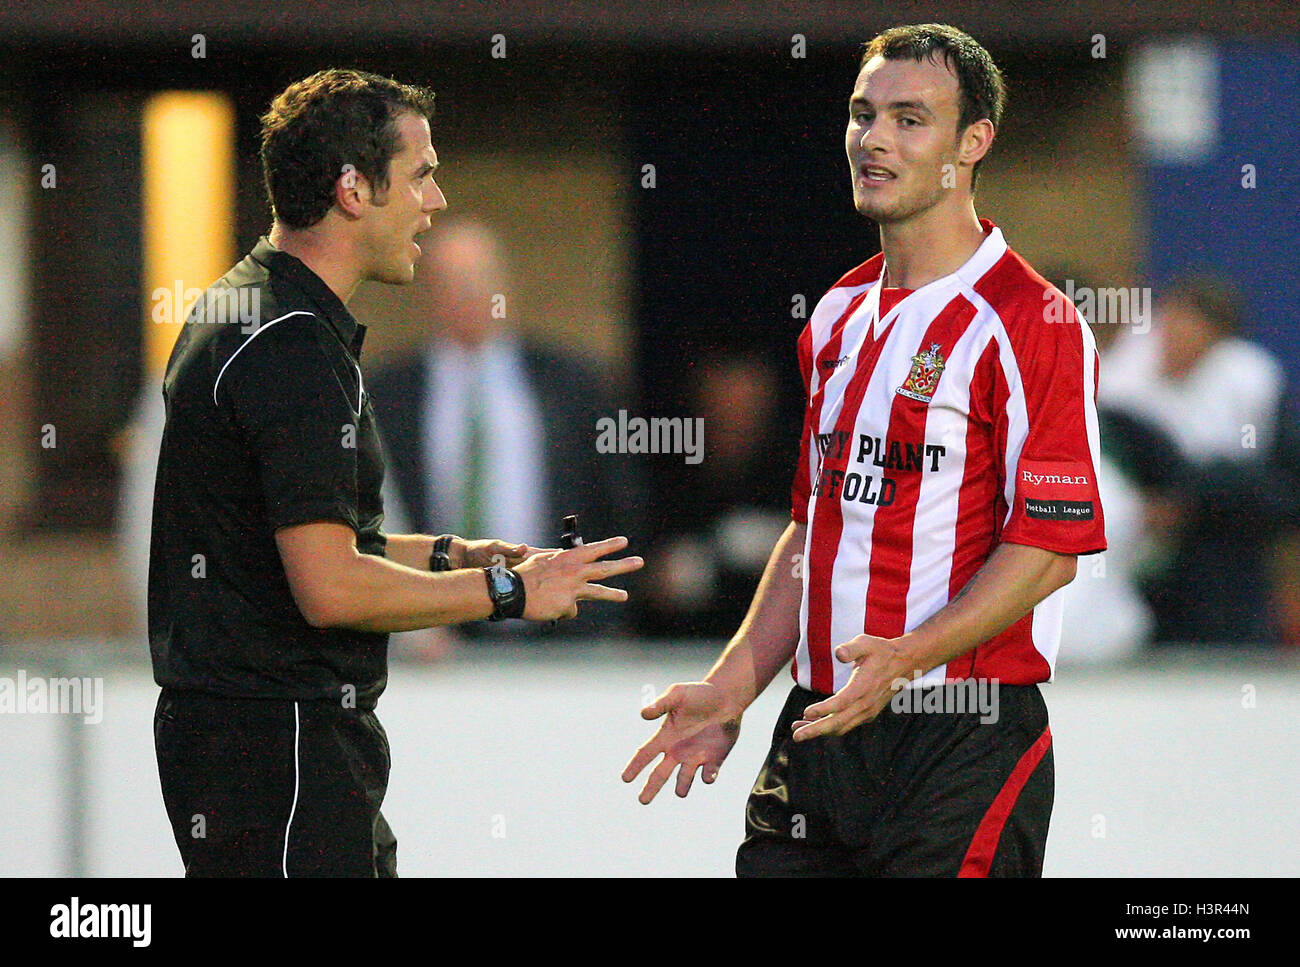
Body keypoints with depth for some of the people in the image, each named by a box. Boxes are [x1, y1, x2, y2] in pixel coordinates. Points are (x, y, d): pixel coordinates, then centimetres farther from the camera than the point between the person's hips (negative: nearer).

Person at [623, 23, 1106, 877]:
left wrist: (903, 657, -24)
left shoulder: (1034, 322, -8)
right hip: (820, 728, 7)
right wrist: (733, 689, 14)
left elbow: (1051, 546, -13)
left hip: (962, 739, -7)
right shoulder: (839, 315, 17)